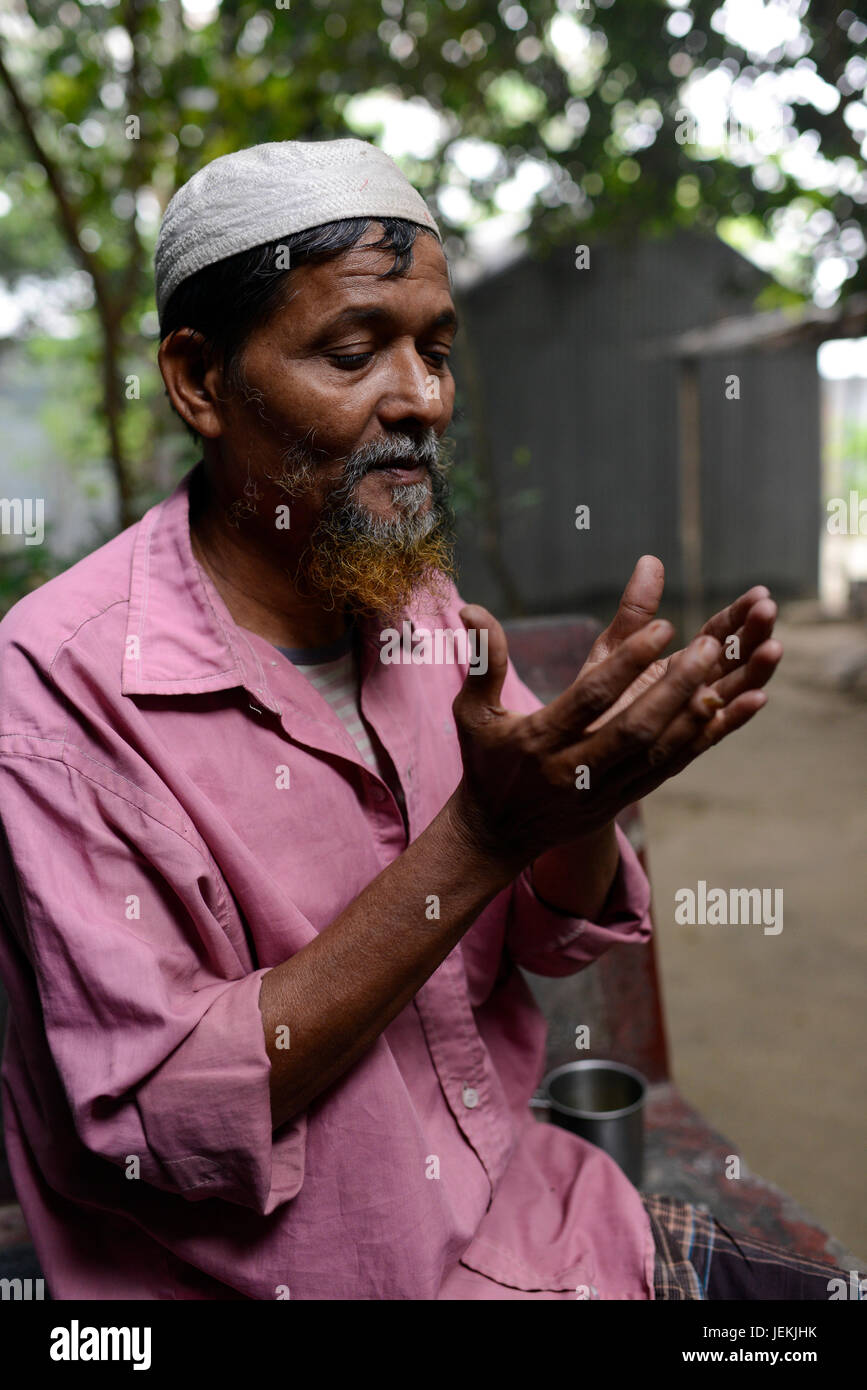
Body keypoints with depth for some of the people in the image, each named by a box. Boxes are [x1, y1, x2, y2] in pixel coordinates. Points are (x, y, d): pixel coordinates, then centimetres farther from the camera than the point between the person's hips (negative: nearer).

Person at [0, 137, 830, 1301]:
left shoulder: (427, 600, 0)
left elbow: (554, 939, 3)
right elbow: (157, 1134, -22)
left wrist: (583, 786, -18)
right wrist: (481, 835, -29)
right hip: (282, 1269, -5)